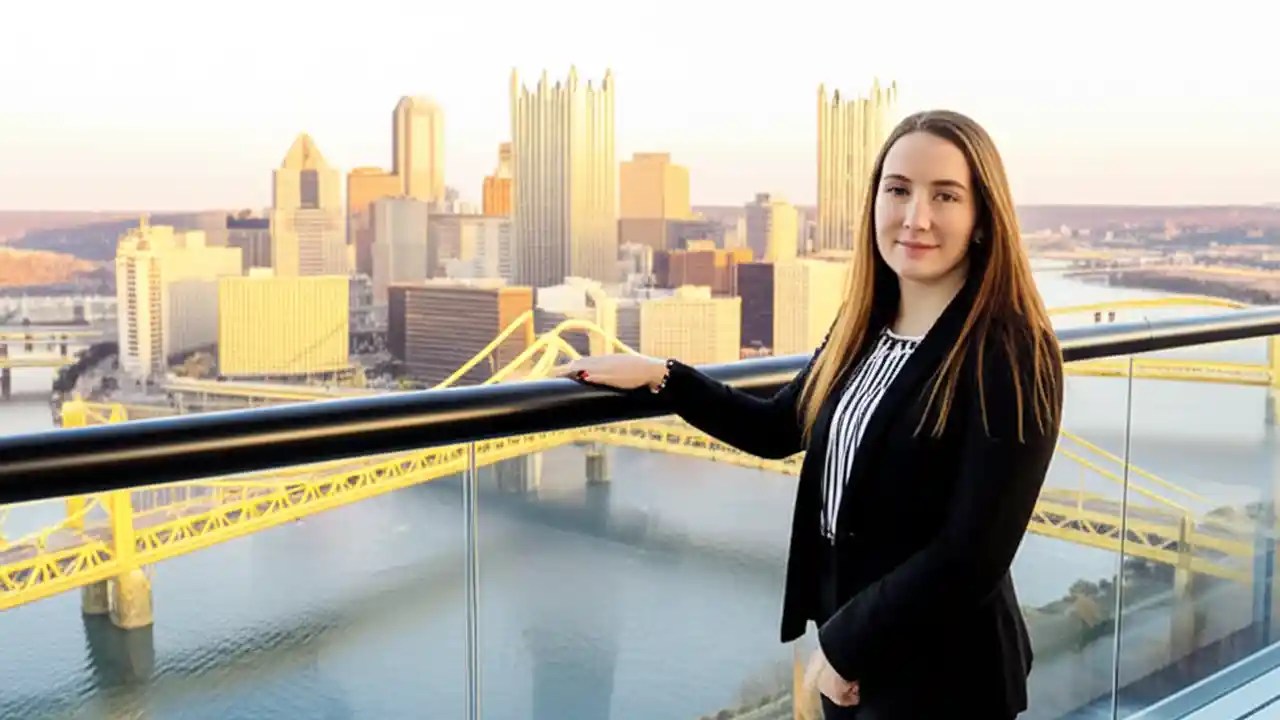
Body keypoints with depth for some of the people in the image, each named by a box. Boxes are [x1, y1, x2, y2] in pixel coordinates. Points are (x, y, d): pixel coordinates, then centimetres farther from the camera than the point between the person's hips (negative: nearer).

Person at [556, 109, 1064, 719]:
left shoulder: (1013, 357, -19)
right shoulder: (864, 325, 2)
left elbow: (972, 555, -22)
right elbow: (777, 429, 14)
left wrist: (846, 645, -15)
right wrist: (658, 377, 6)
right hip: (846, 639, 6)